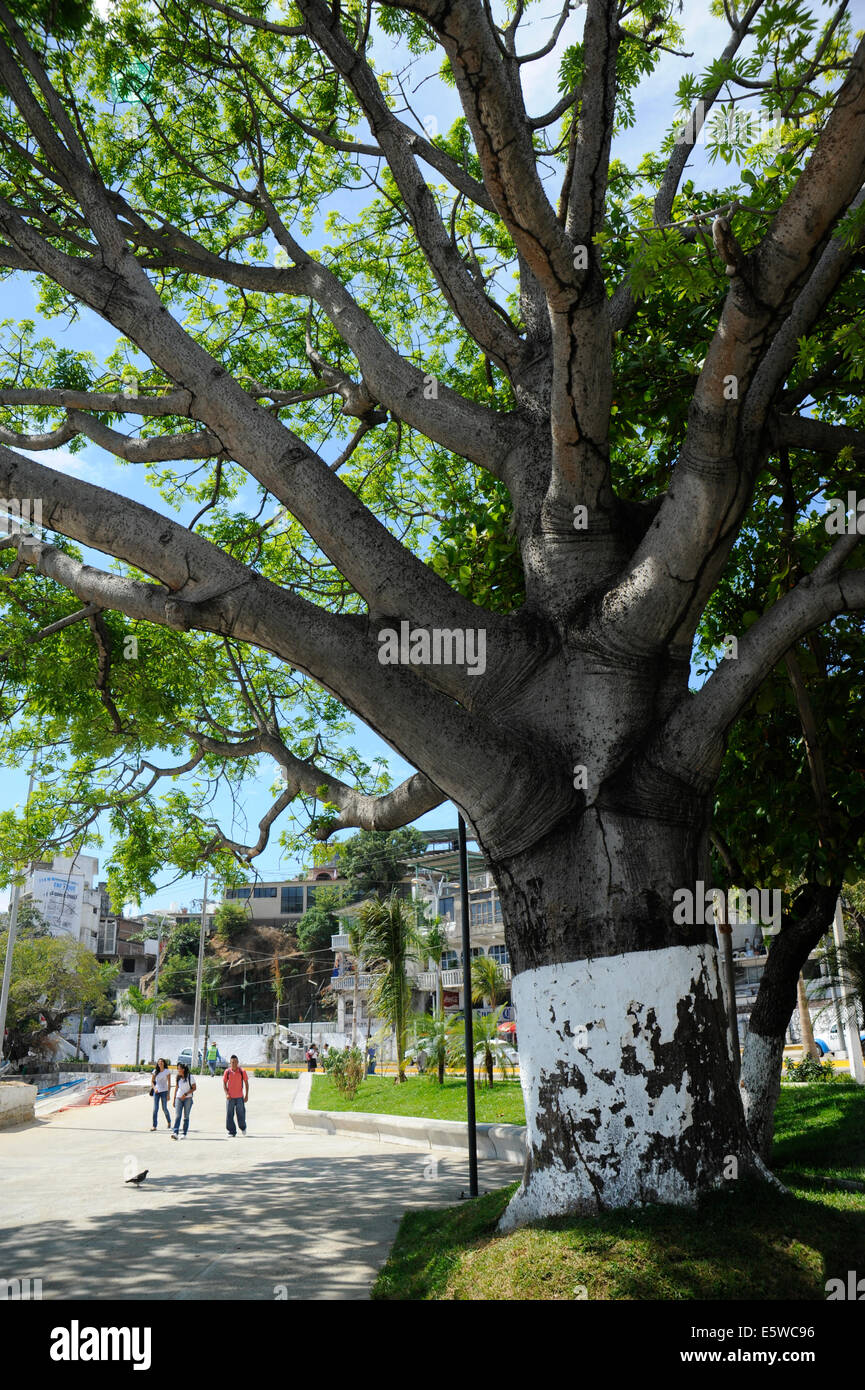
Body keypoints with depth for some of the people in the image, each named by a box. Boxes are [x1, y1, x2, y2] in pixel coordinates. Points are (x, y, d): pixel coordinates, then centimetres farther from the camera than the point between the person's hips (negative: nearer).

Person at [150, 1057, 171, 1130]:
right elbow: (152, 1081, 7)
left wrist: (168, 1094, -8)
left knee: (164, 1108, 0)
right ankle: (154, 1126, -1)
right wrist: (154, 1088, -13)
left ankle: (169, 1122, 25)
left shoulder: (167, 1071, -2)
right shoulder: (155, 1071, 5)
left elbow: (169, 1083, -3)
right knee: (155, 1109, -4)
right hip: (156, 1091, 2)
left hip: (164, 1091, -2)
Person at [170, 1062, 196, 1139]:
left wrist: (186, 1094, -16)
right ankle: (175, 1132, -20)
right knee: (177, 1116, -11)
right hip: (179, 1098, 3)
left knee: (186, 1116, 2)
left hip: (188, 1098, -3)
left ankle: (184, 1133, 8)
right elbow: (176, 1088, 15)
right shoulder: (178, 1078, 9)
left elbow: (194, 1088, -5)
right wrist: (174, 1099, 13)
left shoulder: (189, 1077, -4)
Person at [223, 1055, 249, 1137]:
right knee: (229, 1115, -2)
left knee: (241, 1114, 4)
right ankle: (232, 1132, 8)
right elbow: (224, 1083, 6)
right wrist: (226, 1094, -8)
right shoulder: (227, 1071, -1)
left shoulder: (242, 1071, -3)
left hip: (239, 1097, -1)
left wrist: (247, 1095, -1)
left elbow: (246, 1083, 3)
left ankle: (243, 1128, 32)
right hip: (230, 1097, 1)